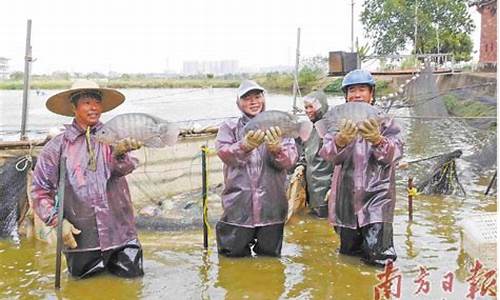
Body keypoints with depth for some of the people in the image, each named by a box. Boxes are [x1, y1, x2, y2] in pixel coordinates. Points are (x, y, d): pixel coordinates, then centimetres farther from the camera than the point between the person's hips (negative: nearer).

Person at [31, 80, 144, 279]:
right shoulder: (57, 146, -2)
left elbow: (123, 168, -19)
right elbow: (40, 190, 3)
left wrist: (119, 153, -41)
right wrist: (57, 220, -9)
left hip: (120, 233, 0)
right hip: (80, 237, 0)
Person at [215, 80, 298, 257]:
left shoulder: (277, 128, 5)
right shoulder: (230, 127, 4)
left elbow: (290, 160, -8)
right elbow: (224, 153, -14)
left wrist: (276, 149, -30)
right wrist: (245, 146, -34)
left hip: (271, 207, 1)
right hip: (238, 205, -1)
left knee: (270, 254, 15)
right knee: (234, 254, 9)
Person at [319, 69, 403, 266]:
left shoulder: (384, 120, -2)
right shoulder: (339, 120, 1)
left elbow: (394, 154, -14)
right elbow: (328, 154, -14)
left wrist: (377, 140, -34)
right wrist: (340, 140, -35)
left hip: (376, 193, -2)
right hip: (347, 195, 2)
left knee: (378, 256, -7)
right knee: (347, 250, 15)